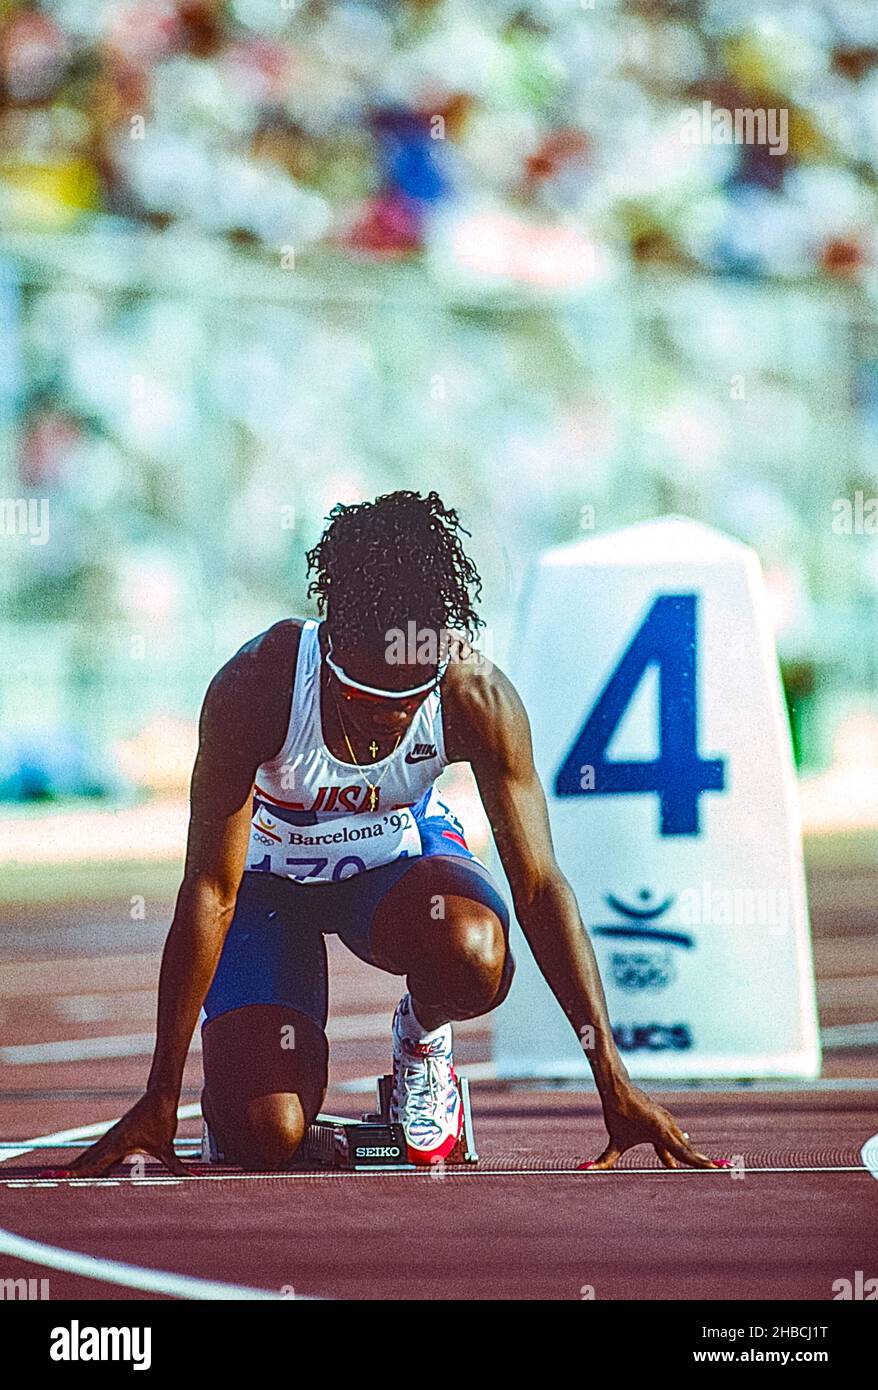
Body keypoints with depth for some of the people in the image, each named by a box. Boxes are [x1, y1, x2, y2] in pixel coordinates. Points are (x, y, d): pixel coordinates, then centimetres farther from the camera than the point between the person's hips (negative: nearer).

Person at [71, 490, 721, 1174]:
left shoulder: (477, 696, -28)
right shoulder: (254, 689, -33)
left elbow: (540, 885, -22)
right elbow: (211, 892, -29)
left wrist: (613, 1079, -26)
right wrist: (161, 1100, -28)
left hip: (400, 852, 1)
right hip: (270, 876, -1)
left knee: (475, 959, -35)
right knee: (264, 1137, -20)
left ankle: (421, 1039, 2)